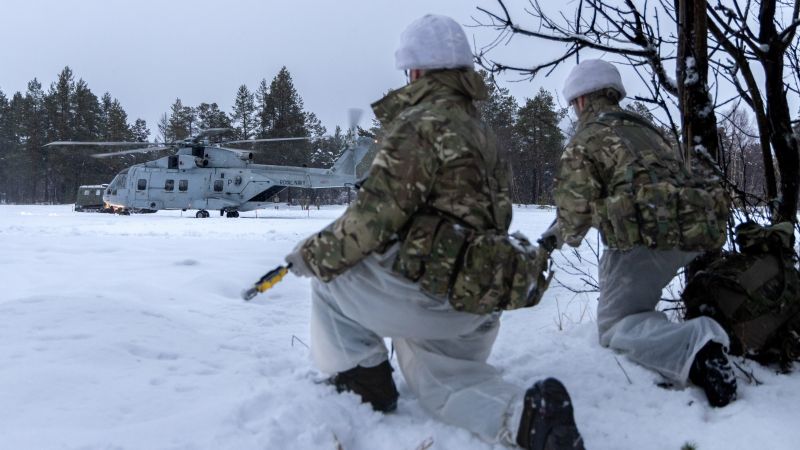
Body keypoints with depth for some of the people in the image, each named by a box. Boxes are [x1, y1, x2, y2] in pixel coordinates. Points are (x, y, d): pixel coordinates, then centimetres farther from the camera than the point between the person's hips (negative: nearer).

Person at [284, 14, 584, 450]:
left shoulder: (421, 124, -13)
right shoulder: (481, 132, 16)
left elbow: (374, 216, -18)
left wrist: (314, 253, -3)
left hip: (430, 291, -8)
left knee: (329, 277, 13)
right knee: (438, 381, 21)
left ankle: (364, 382, 11)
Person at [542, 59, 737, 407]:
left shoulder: (585, 139, 4)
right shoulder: (644, 128, 27)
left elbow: (576, 209, -4)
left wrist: (564, 235, 21)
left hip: (650, 233, -8)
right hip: (698, 229, 8)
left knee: (615, 325, 0)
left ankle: (693, 345, -25)